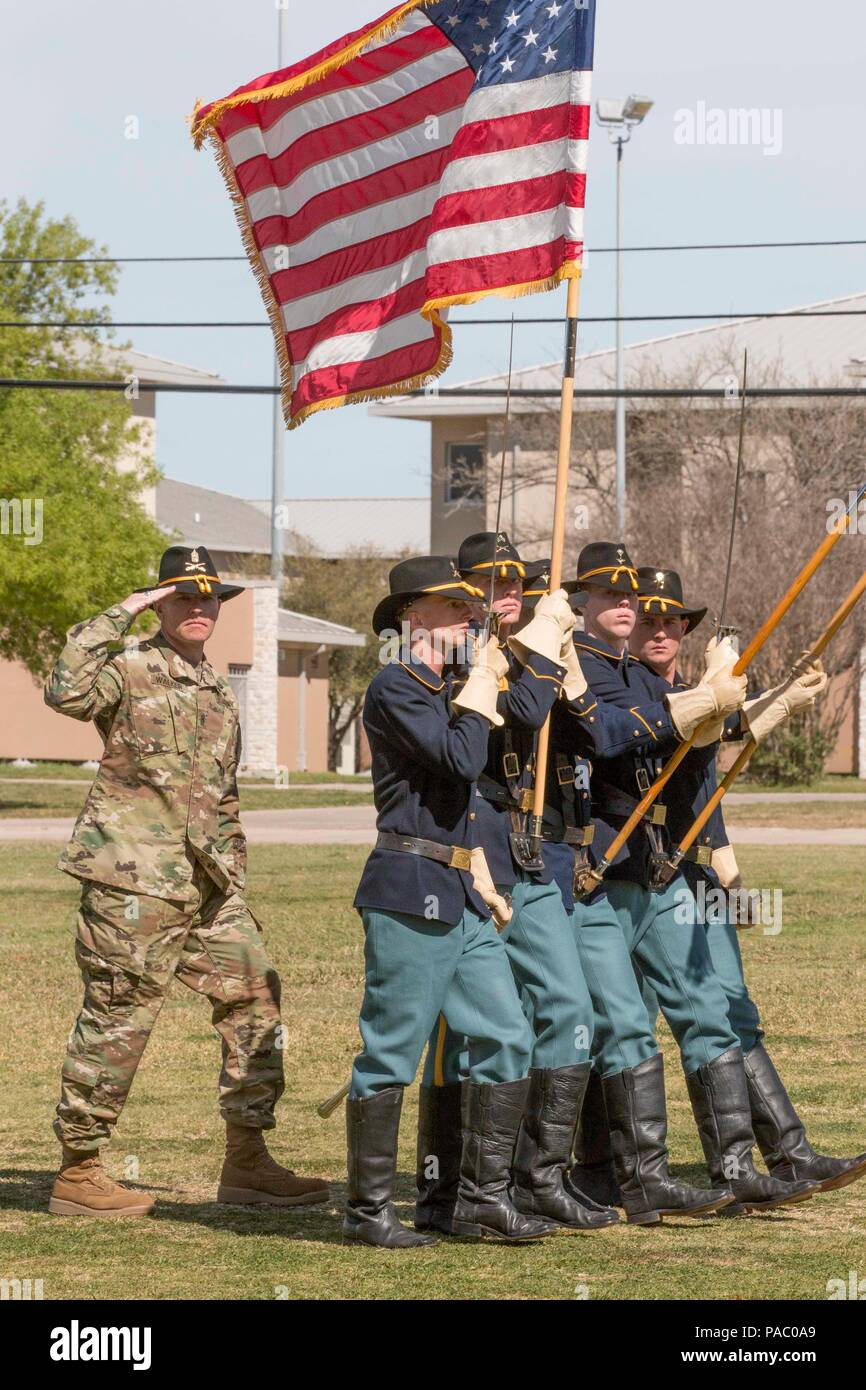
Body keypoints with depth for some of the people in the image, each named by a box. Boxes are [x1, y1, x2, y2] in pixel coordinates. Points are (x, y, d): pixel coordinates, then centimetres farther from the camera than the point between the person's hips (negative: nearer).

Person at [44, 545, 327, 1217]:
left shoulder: (219, 690, 19)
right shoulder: (130, 669, -5)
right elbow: (67, 691, -27)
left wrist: (233, 874, 21)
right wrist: (119, 615, -20)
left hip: (208, 885, 8)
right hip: (134, 879, -8)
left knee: (255, 995, 6)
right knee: (118, 1019, -4)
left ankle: (247, 1161, 13)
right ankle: (76, 1172, 5)